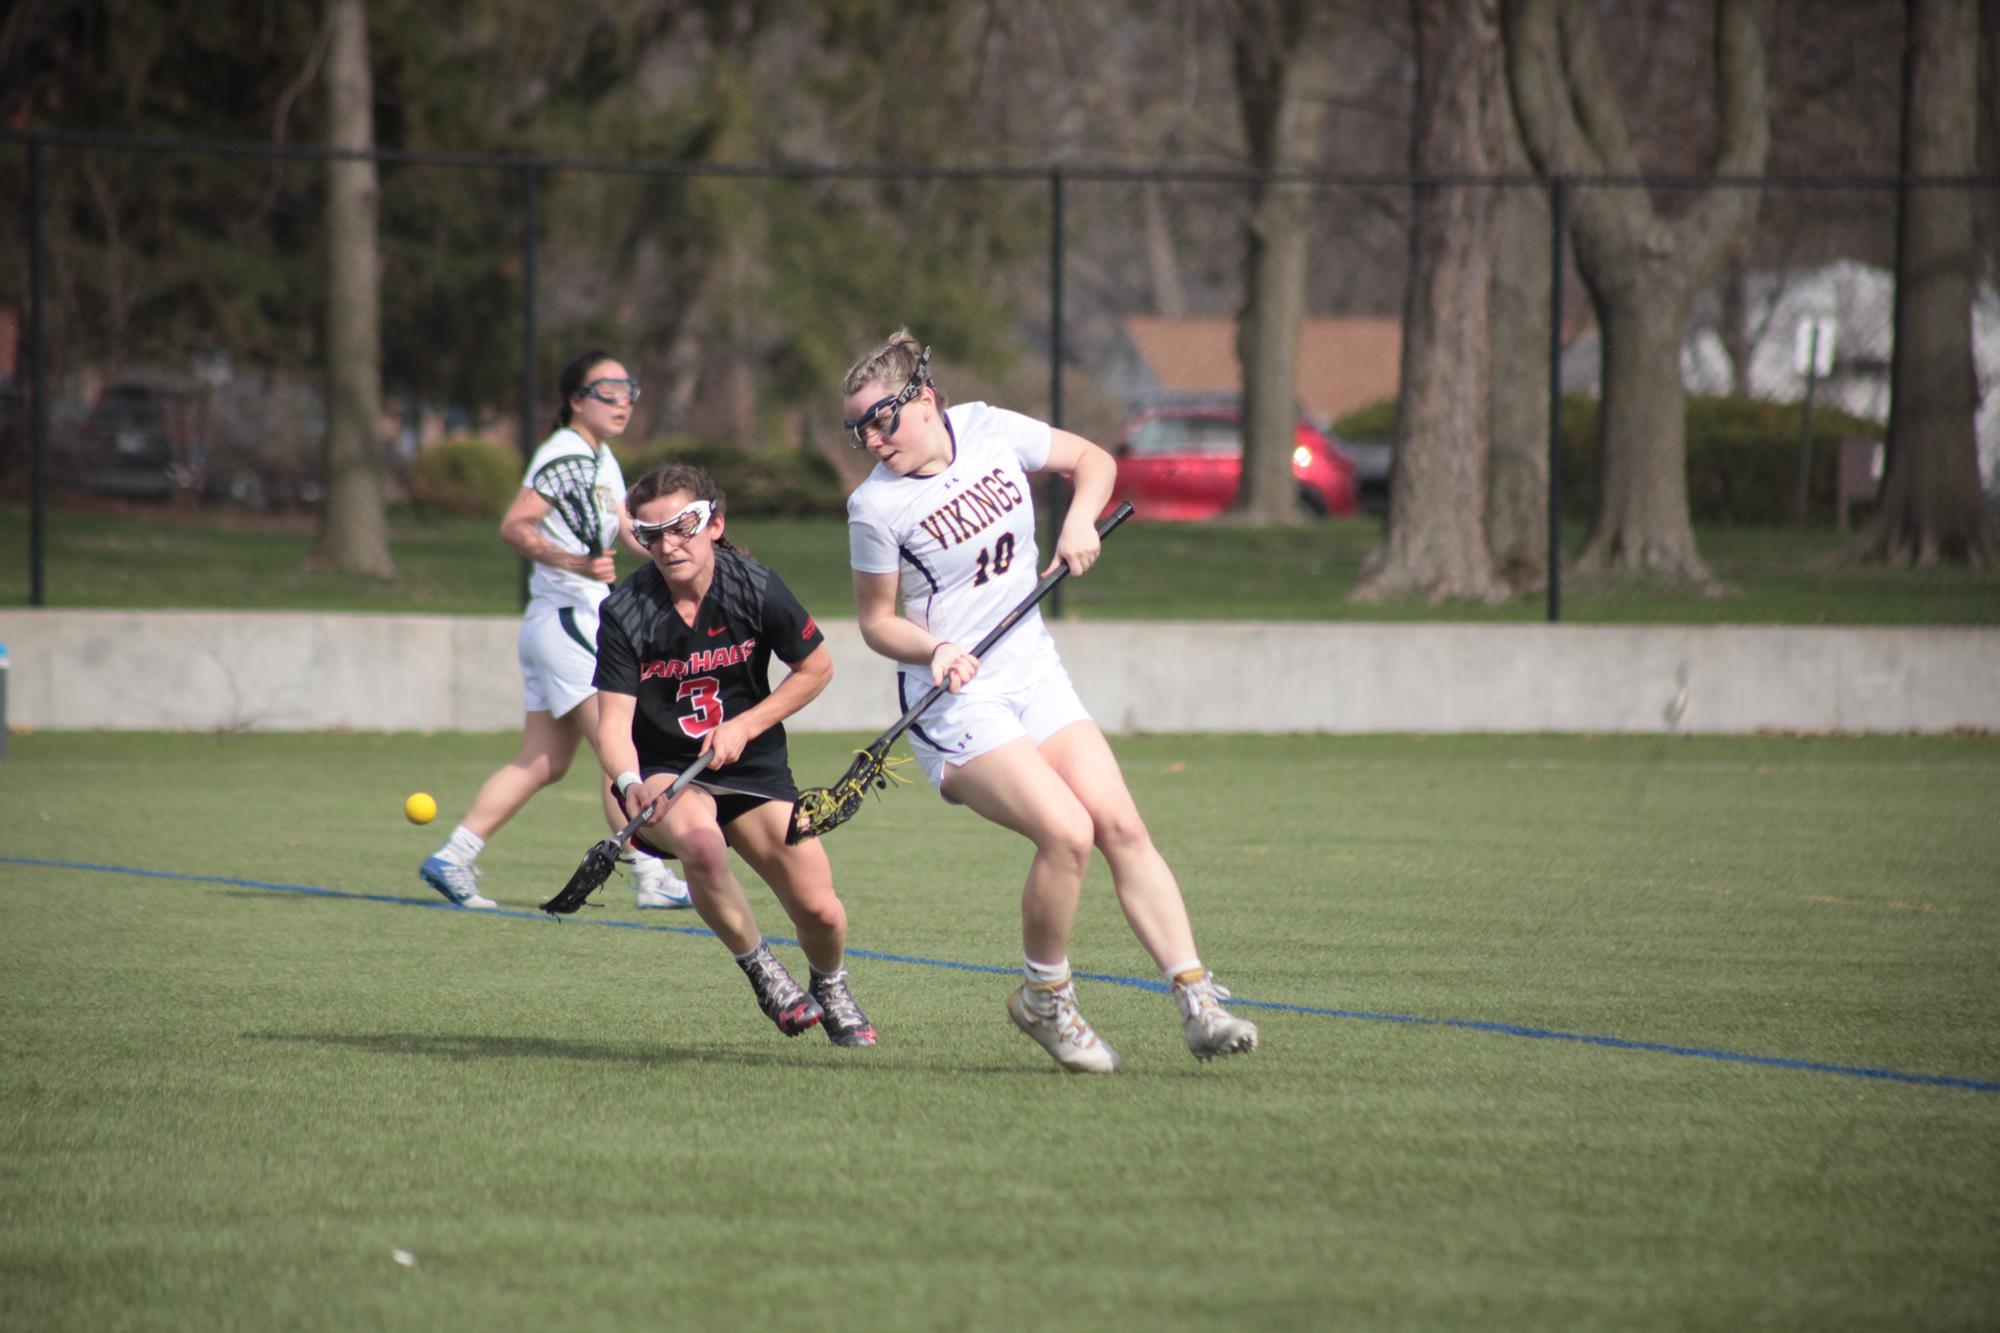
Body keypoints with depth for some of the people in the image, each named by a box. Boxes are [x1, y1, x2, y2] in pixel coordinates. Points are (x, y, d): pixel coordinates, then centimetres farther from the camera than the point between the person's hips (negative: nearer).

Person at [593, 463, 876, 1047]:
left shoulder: (756, 589, -12)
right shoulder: (626, 613, -14)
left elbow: (816, 668, 2)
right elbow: (613, 721, -18)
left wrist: (743, 726, -10)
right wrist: (629, 785, -39)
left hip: (753, 766, 1)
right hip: (663, 772, -1)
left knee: (820, 912, -9)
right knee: (701, 844, -38)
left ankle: (830, 987, 30)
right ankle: (758, 965, -10)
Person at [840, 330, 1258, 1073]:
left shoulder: (990, 430, -1)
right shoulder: (875, 507, -11)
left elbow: (1092, 460, 14)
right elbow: (876, 619, -1)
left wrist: (1080, 517, -5)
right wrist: (933, 650, -20)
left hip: (1036, 676, 5)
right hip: (956, 704, -5)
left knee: (1120, 825, -9)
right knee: (1066, 832, -22)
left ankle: (1197, 1004, -8)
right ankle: (1044, 1000, -1)